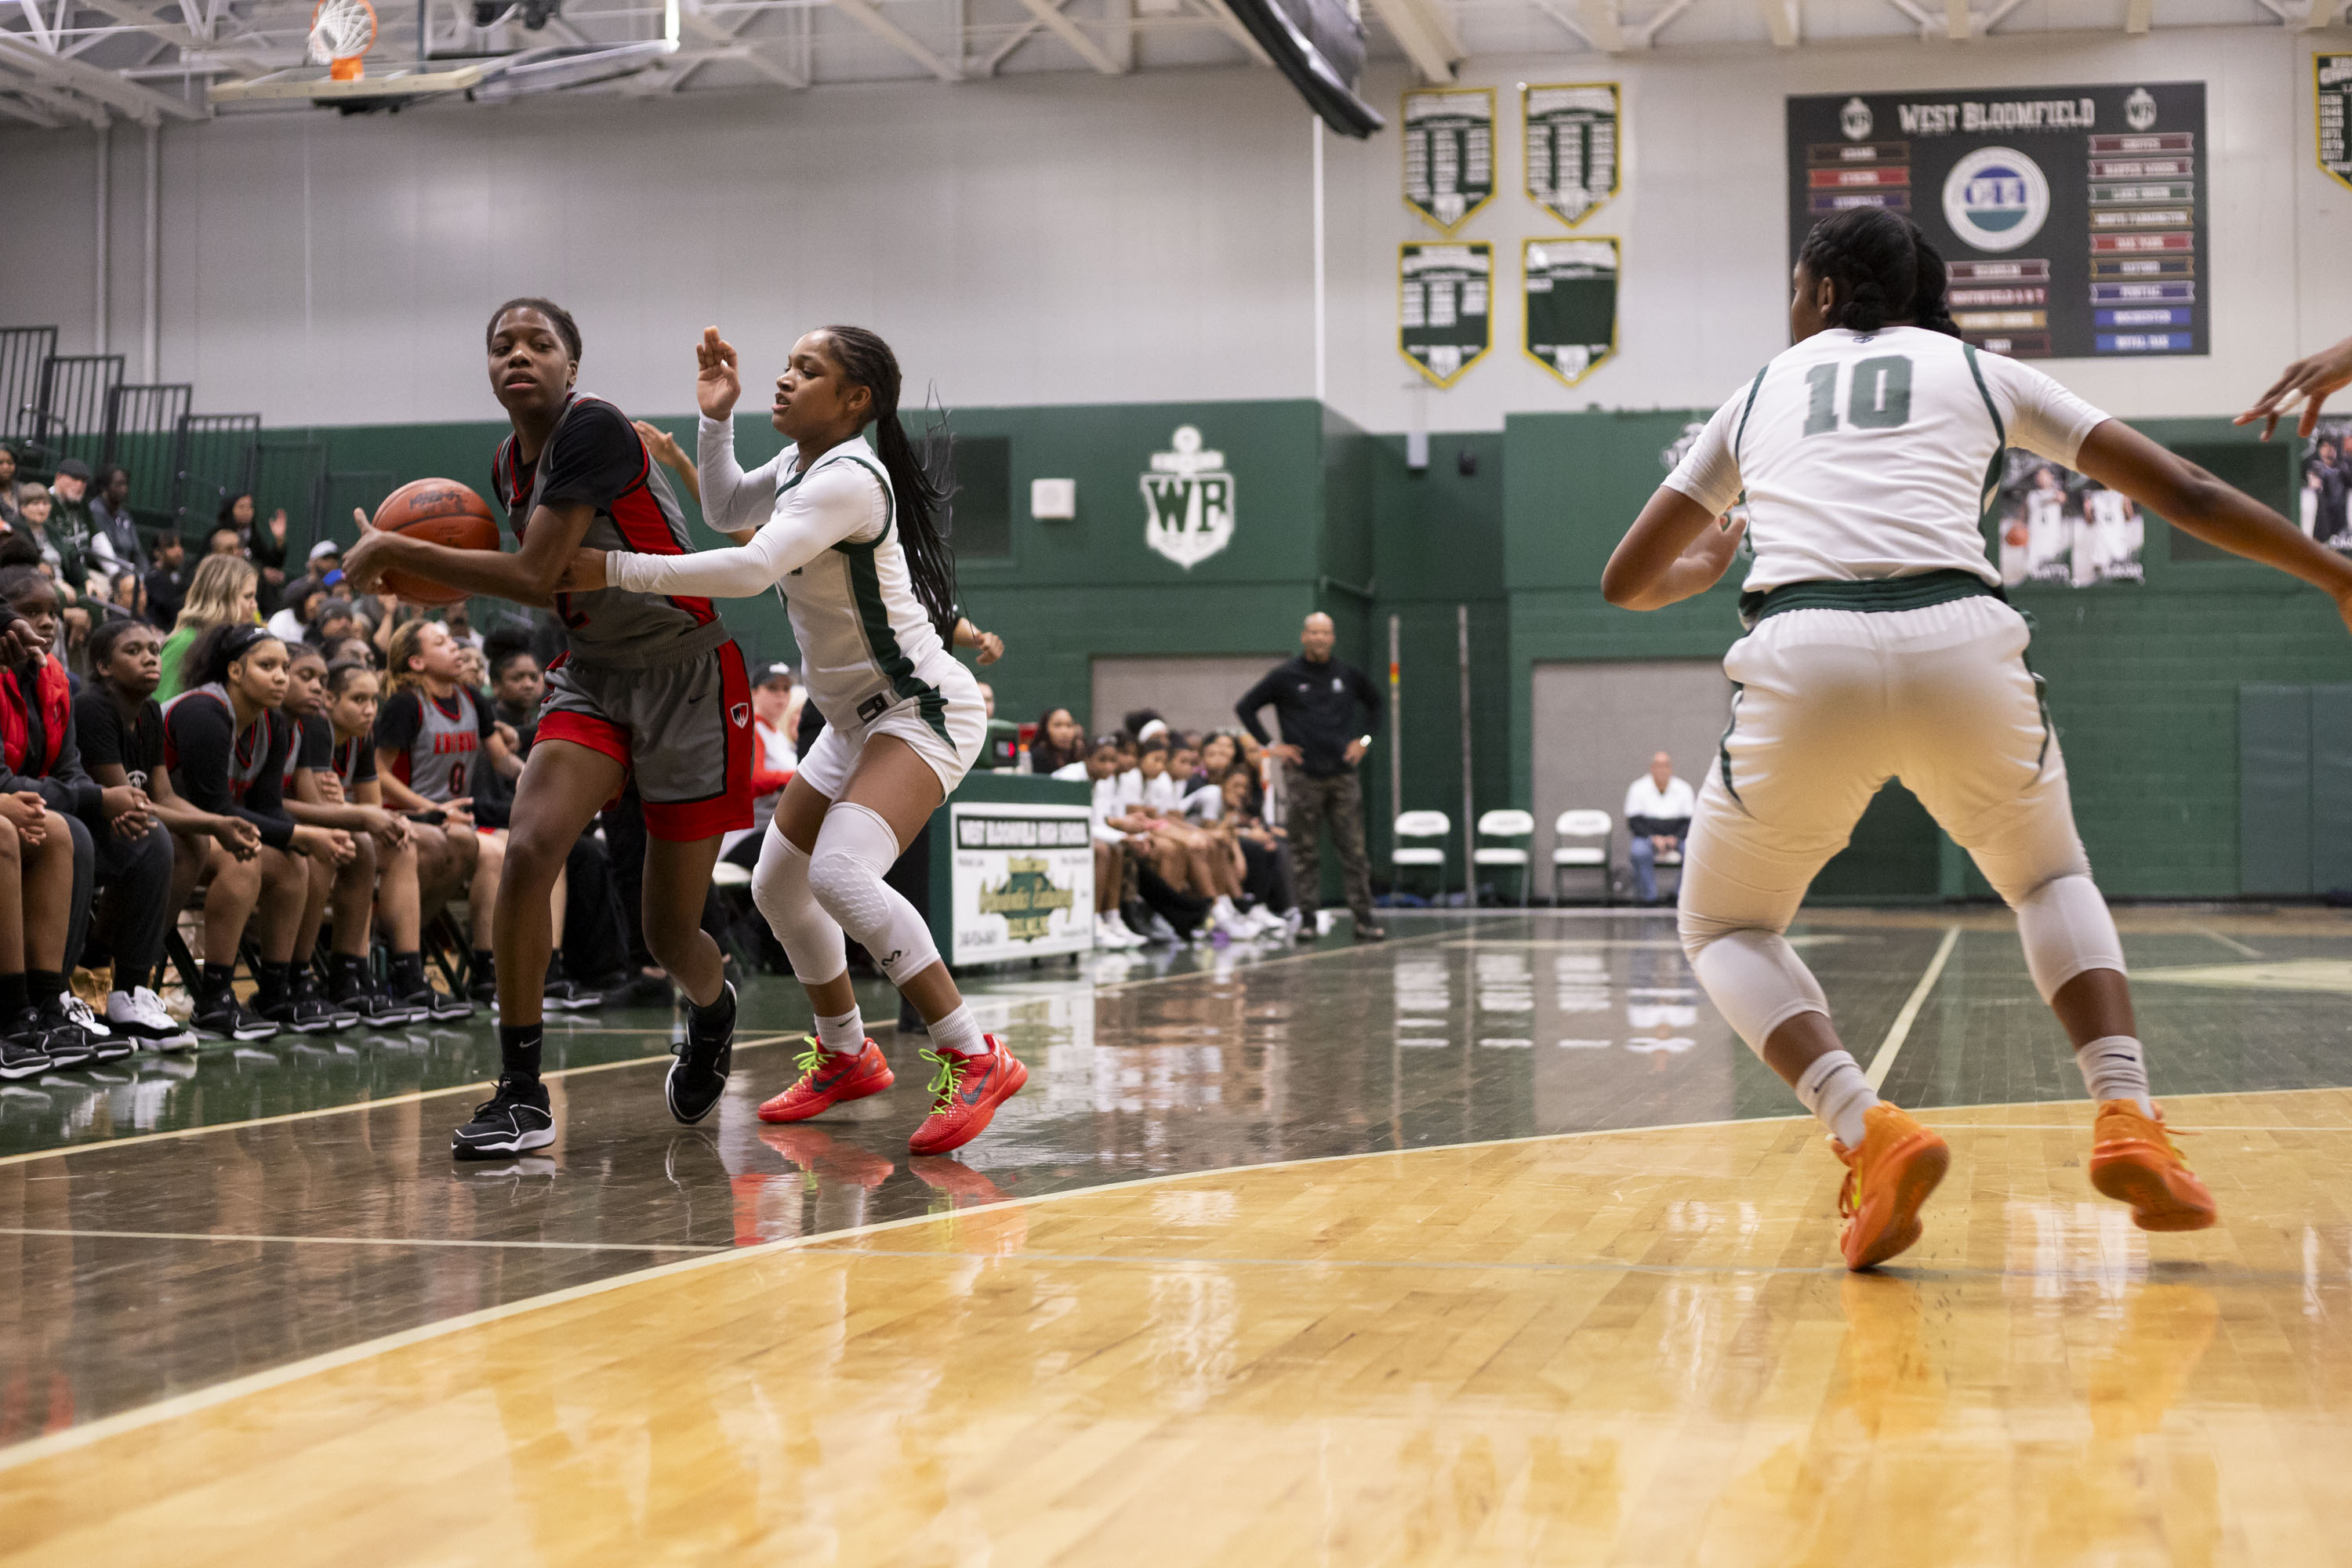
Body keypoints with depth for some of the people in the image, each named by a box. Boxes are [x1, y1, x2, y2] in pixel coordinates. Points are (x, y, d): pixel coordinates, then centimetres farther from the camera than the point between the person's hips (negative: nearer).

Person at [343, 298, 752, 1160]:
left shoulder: (594, 429, -21)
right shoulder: (509, 465, 5)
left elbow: (536, 577, -28)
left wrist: (396, 550, -21)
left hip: (691, 678, -6)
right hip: (593, 676, 6)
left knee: (670, 932, 2)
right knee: (530, 845, -21)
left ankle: (712, 1007, 41)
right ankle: (520, 1093, -13)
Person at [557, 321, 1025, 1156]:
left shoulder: (849, 478, -22)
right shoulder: (799, 465, 7)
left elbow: (751, 569, -34)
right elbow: (727, 508, 27)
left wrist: (615, 570, -34)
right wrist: (716, 419, 10)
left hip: (922, 710, -10)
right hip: (857, 717, 10)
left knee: (841, 872, -30)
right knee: (778, 886, 16)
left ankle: (975, 1062, -26)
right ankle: (846, 1056, 35)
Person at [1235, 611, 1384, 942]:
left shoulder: (1347, 674, 9)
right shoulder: (1284, 676, 1)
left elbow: (1375, 702, 25)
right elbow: (1245, 706, 5)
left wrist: (1364, 739, 13)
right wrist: (1269, 746, -1)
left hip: (1342, 774, 2)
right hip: (1302, 775, -2)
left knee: (1353, 848, -2)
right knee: (1305, 851, 0)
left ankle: (1364, 917, 0)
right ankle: (1306, 918, 5)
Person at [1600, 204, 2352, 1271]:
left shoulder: (1760, 393, 26)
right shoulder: (1979, 372, 24)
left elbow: (1627, 582, 32)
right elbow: (2183, 495, 20)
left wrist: (1700, 569, 55)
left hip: (1805, 661, -1)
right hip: (1960, 646, 1)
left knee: (1727, 927, 22)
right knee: (2049, 876, 30)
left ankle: (1869, 1133, -4)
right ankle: (2128, 1121, 9)